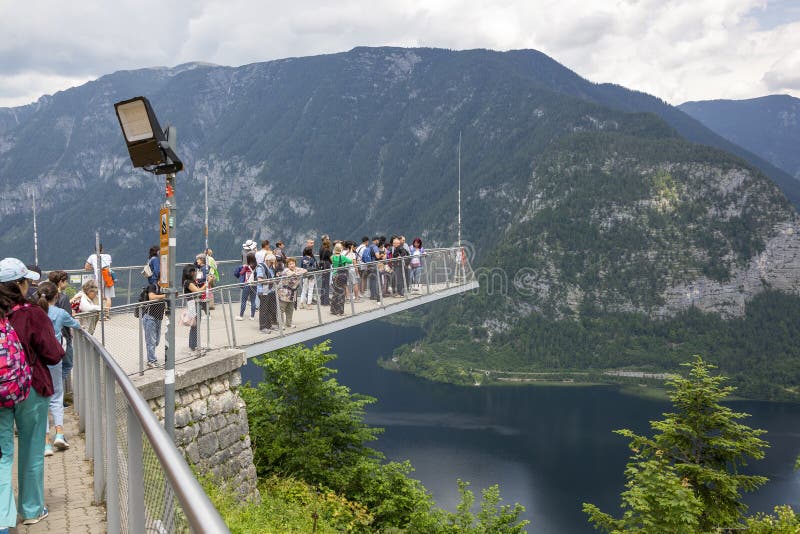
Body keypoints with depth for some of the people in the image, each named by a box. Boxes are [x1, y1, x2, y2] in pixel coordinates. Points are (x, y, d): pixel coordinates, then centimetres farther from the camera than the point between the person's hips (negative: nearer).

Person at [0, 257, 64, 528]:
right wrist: (59, 344, 7)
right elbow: (53, 355, -12)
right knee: (31, 452, 12)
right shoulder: (33, 315, -16)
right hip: (31, 392, -3)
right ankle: (32, 510, 26)